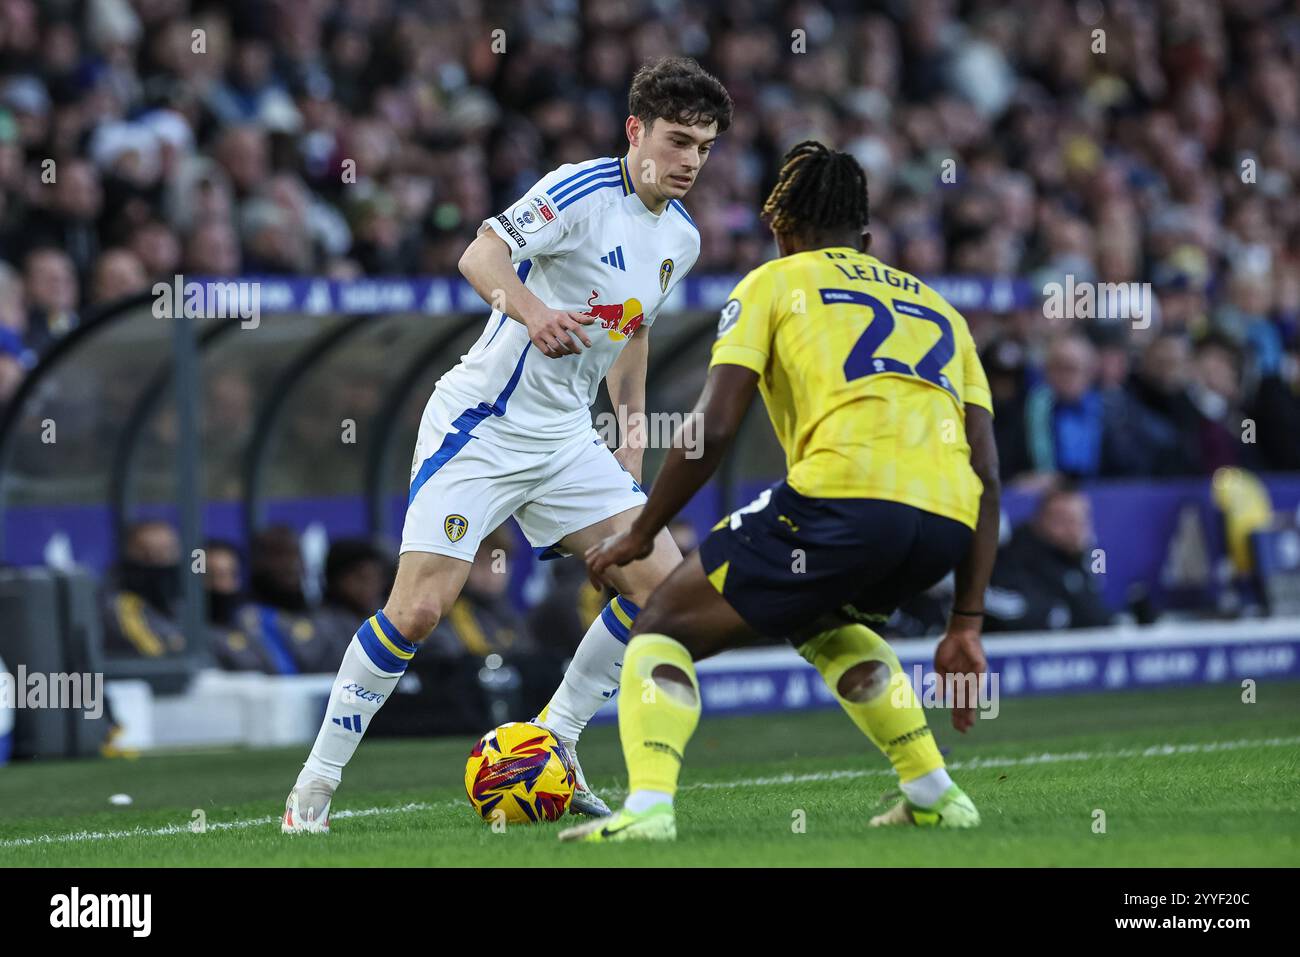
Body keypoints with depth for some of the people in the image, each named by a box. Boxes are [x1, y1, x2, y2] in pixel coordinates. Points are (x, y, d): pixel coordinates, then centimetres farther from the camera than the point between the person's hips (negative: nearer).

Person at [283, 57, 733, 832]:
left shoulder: (681, 237, 9)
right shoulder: (584, 189, -15)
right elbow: (481, 254, -28)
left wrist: (633, 440, 21)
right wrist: (533, 311, -47)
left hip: (566, 439, 7)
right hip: (482, 423, -7)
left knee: (664, 581, -5)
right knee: (420, 607, -14)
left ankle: (550, 747, 9)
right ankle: (316, 784, 0)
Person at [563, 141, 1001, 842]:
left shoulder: (775, 282, 18)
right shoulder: (937, 308, 31)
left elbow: (713, 428, 5)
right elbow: (986, 474, 21)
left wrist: (639, 536, 17)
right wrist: (966, 625, 21)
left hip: (843, 495, -5)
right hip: (946, 522, 5)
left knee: (664, 629, 10)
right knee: (822, 622, 37)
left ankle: (647, 806, -15)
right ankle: (933, 794, 27)